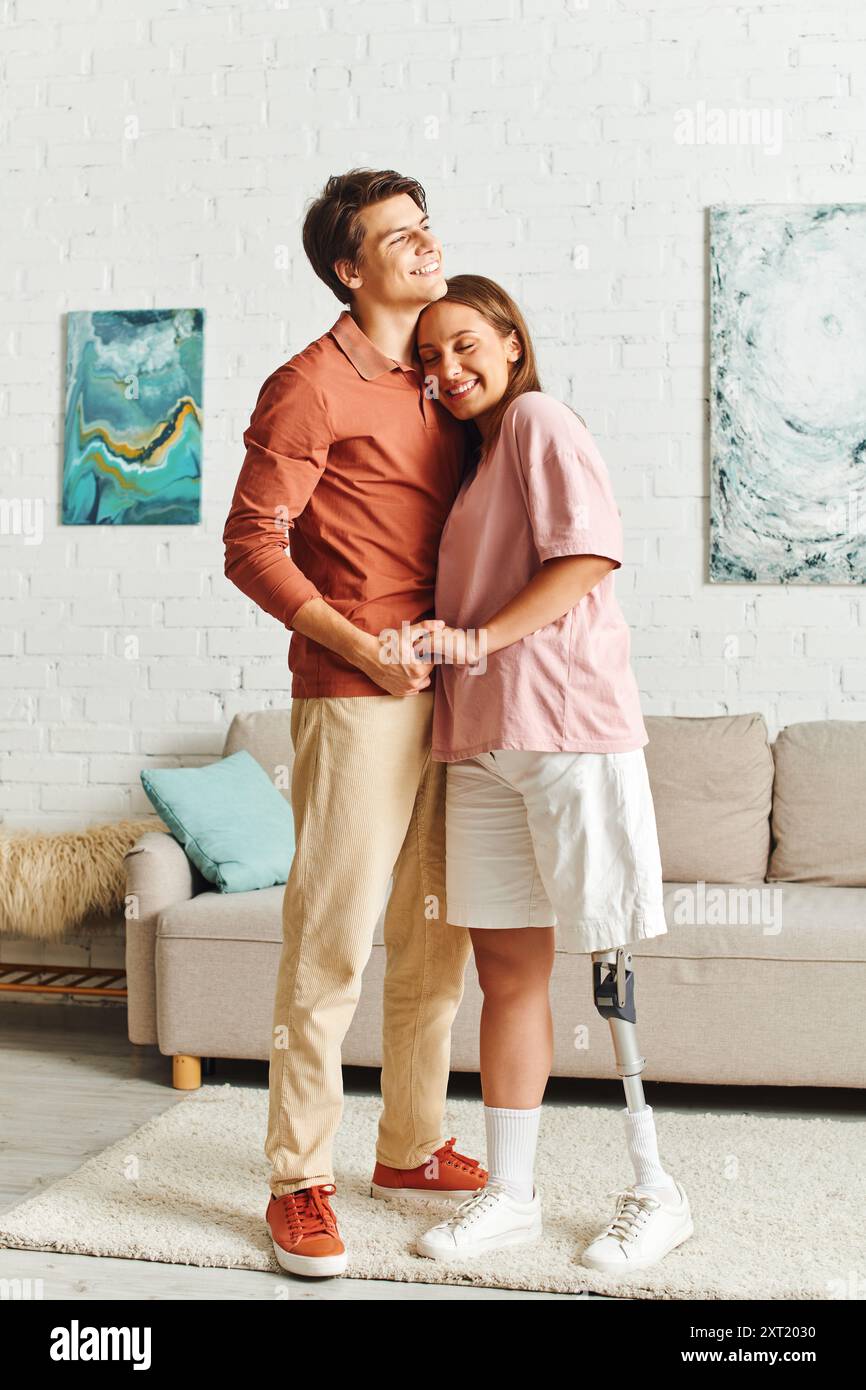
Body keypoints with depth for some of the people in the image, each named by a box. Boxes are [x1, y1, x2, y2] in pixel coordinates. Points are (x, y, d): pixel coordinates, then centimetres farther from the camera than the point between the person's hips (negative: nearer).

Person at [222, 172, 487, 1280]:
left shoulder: (439, 388, 17)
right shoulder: (311, 386, -5)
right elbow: (251, 545, -11)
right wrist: (363, 647, -18)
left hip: (441, 694, 8)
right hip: (353, 700, -7)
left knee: (436, 938, 12)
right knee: (330, 941, -4)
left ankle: (411, 1149, 27)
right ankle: (299, 1184, 8)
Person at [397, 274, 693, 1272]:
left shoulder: (539, 420, 0)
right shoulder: (469, 457, 25)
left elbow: (590, 555, -12)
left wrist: (477, 638, -14)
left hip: (567, 723, -8)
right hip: (482, 738, 8)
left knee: (606, 966, -2)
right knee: (506, 968, 8)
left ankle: (656, 1192, 11)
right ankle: (509, 1191, 17)